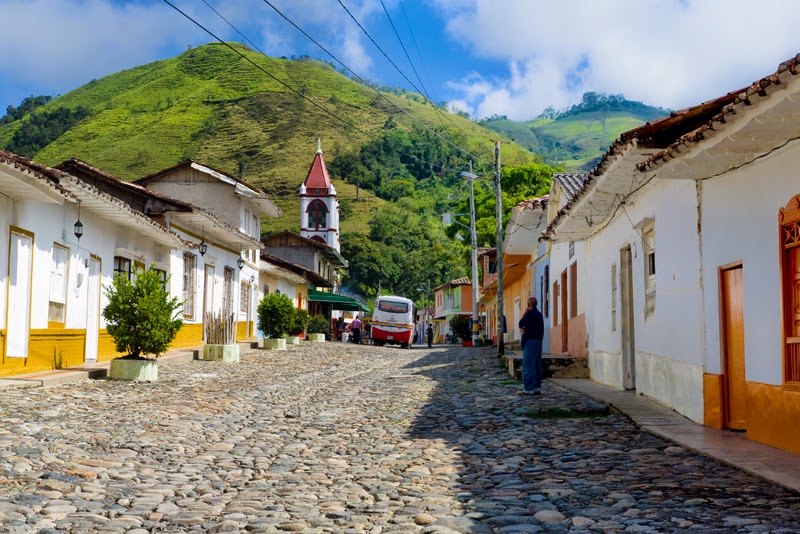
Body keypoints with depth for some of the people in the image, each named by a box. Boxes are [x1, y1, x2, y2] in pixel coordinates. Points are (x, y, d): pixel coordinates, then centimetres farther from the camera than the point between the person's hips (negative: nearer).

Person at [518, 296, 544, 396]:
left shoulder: (530, 313, -13)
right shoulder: (539, 314, 17)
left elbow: (521, 324, -7)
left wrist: (525, 311, -1)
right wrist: (525, 330, 5)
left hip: (530, 341, -10)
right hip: (538, 341, 10)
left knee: (528, 366, -9)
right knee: (537, 366, 10)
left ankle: (528, 389, -11)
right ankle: (537, 388, 12)